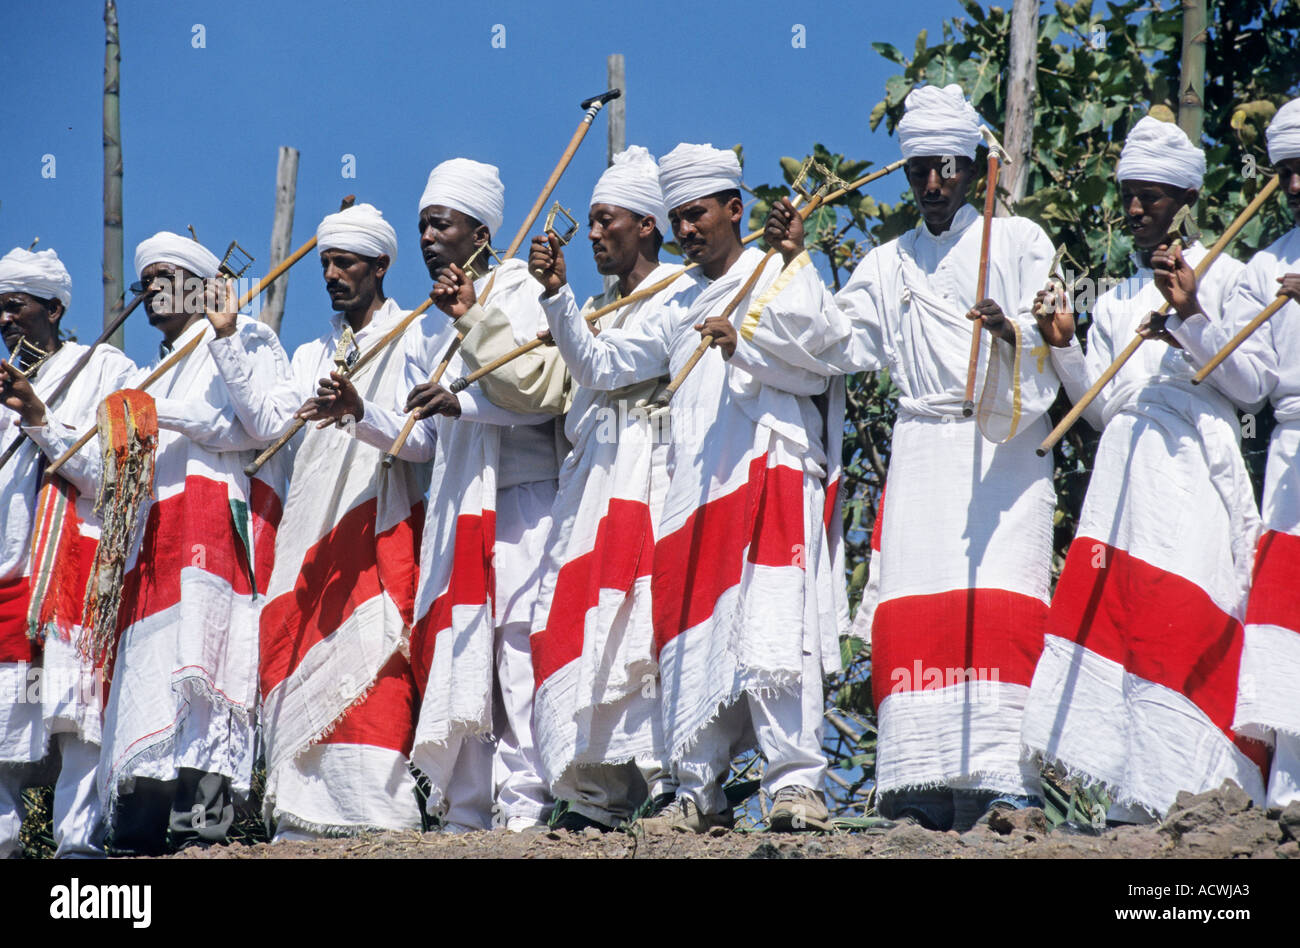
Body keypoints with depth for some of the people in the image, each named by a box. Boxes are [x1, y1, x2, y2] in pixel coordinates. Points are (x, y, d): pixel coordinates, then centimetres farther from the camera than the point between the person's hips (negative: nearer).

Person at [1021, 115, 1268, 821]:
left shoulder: (1221, 275, 9)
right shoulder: (1114, 304, 24)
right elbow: (1102, 409, 16)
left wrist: (1192, 316, -13)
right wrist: (1064, 348, 3)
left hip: (1195, 464, -5)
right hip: (1122, 469, 5)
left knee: (1186, 623, -15)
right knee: (1113, 618, -7)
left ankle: (1196, 790, -19)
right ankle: (1137, 797, -9)